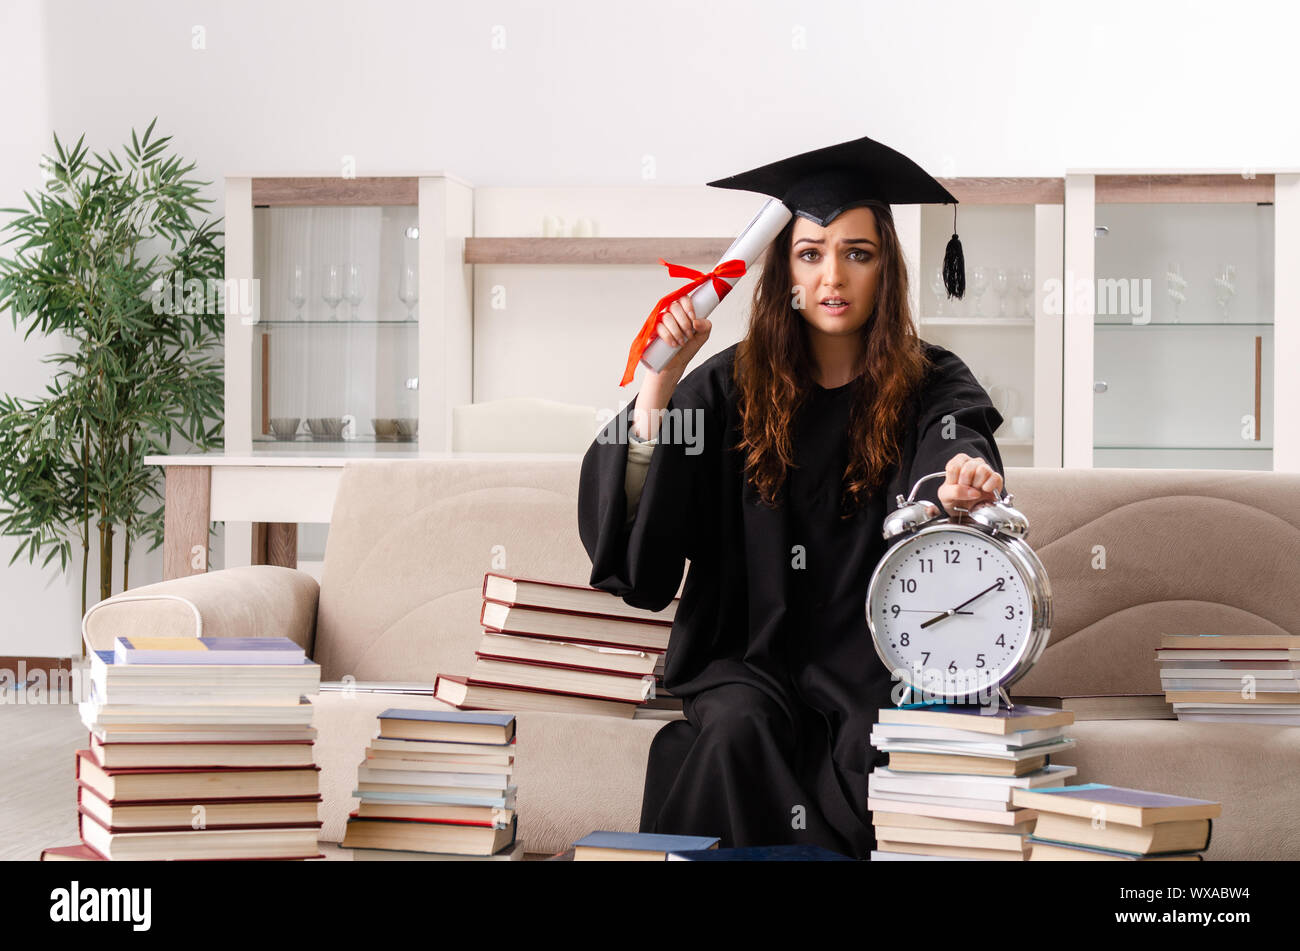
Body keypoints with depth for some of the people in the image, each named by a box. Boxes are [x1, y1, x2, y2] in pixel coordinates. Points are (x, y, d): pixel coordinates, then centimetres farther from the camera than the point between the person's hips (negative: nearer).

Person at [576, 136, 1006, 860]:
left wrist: (961, 485, -48)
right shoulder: (730, 385, 5)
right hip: (753, 660, 1)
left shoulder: (930, 387, 2)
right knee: (737, 722, -30)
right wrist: (661, 378, -18)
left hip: (876, 660, -1)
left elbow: (956, 442, -22)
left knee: (877, 747, -31)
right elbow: (625, 516, -5)